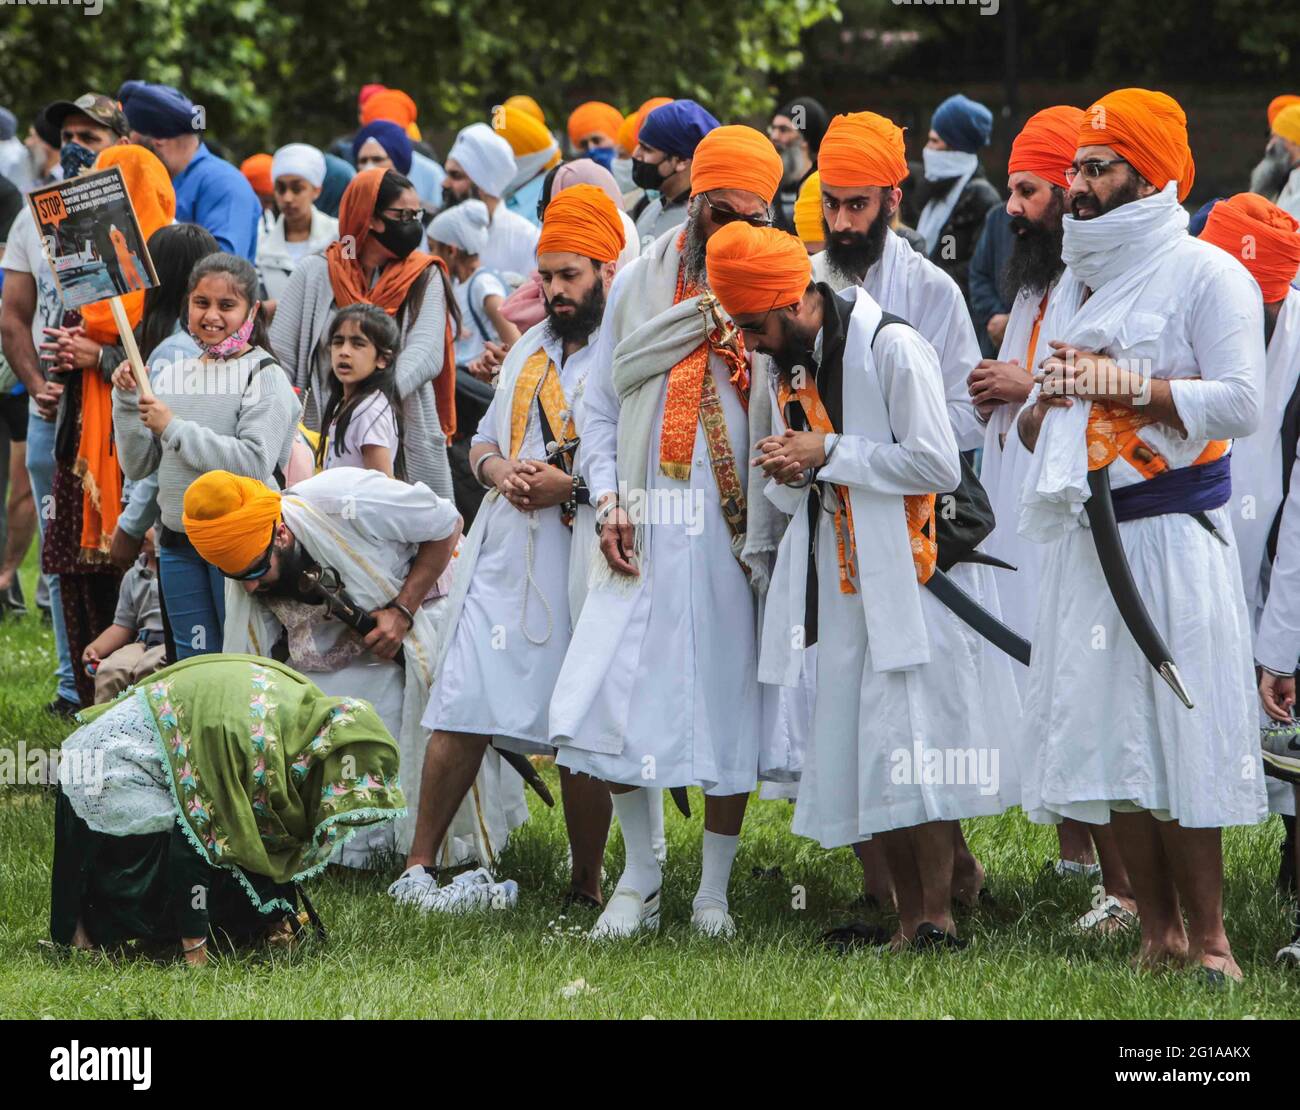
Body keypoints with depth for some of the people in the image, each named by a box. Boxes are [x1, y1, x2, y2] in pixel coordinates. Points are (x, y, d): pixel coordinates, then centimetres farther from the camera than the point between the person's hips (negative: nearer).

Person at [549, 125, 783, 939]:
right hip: (645, 532, 2)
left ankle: (714, 892, 14)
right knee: (608, 699, -7)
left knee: (732, 710, 1)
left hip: (733, 535, -2)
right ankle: (640, 875, 11)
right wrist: (609, 499, -1)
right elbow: (602, 405, 11)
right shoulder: (640, 284, 10)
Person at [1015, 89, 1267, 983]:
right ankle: (1158, 932, 10)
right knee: (1107, 732, 4)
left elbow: (1239, 403, -15)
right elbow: (1042, 414, 25)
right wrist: (1039, 404, 2)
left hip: (1171, 532, -7)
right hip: (1086, 532, 7)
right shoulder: (1080, 279, 20)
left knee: (1181, 736, -9)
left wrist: (1123, 384, -15)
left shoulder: (1208, 274, -4)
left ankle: (1207, 936, -3)